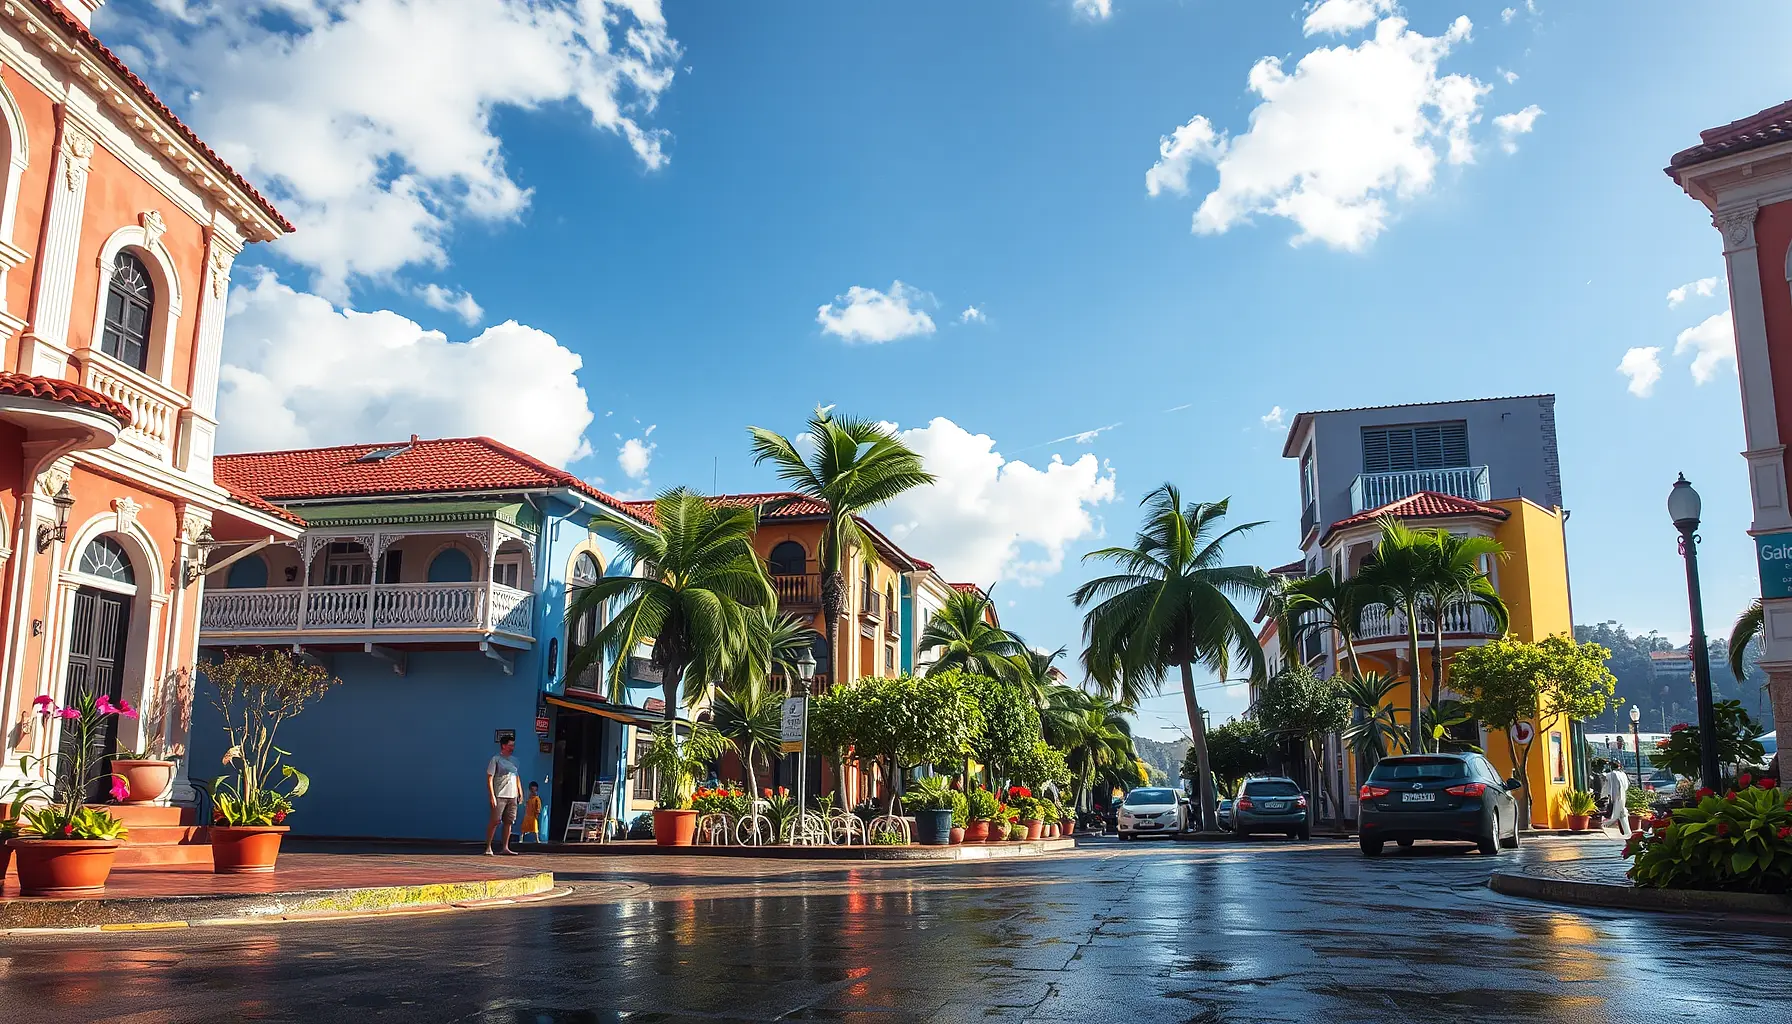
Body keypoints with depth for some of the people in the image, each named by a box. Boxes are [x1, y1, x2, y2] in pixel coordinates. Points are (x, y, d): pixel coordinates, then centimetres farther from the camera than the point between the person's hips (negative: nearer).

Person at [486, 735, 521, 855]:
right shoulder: (496, 760, -3)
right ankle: (488, 847, 1)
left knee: (508, 822, 5)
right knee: (495, 821, -7)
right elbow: (489, 779, -7)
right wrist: (492, 796, -14)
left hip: (512, 796, 6)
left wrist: (519, 791, 15)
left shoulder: (513, 761, 16)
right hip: (500, 796, -6)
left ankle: (505, 848, 9)